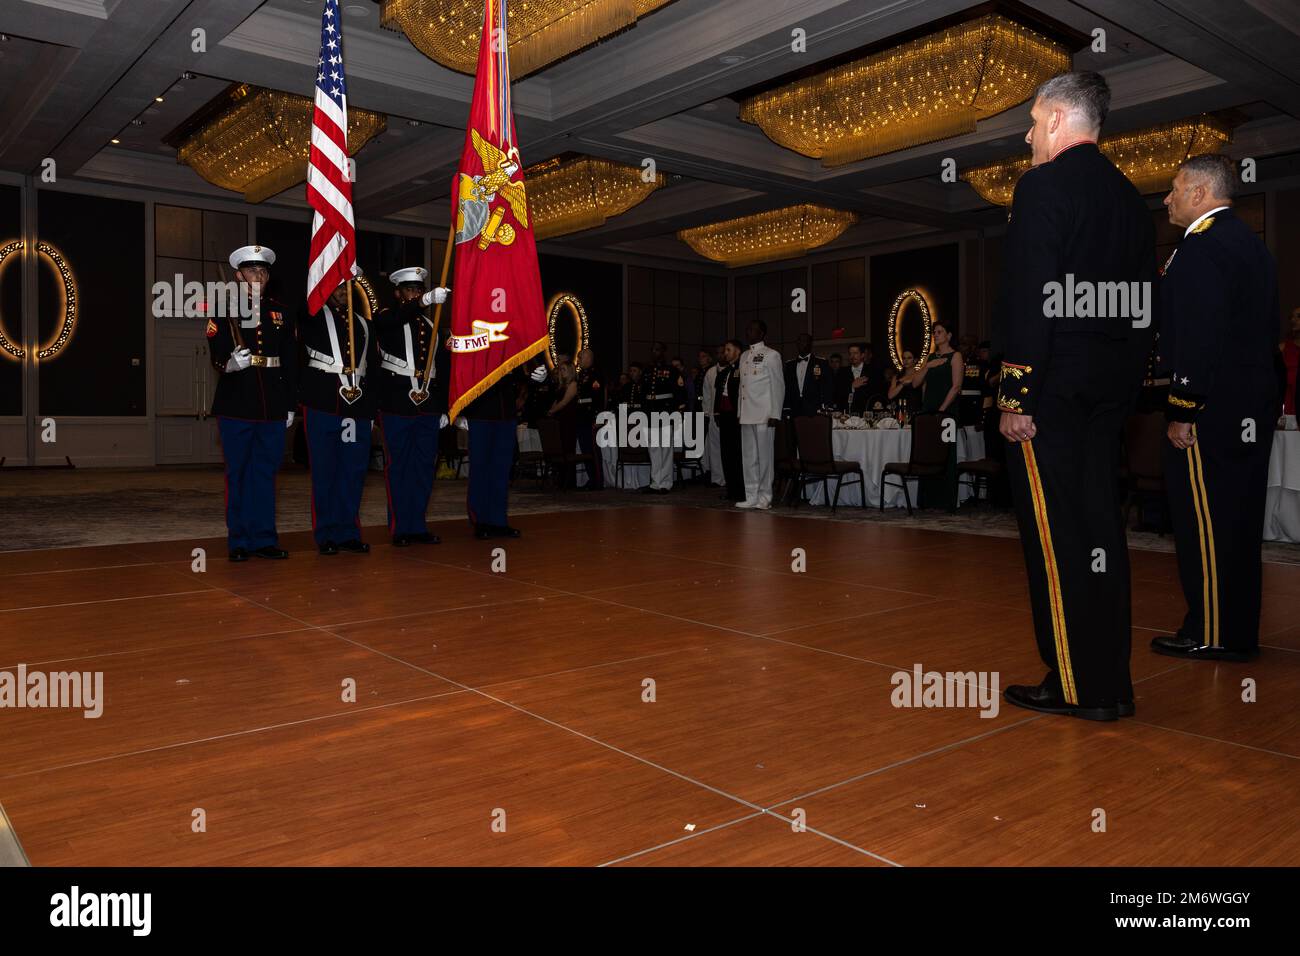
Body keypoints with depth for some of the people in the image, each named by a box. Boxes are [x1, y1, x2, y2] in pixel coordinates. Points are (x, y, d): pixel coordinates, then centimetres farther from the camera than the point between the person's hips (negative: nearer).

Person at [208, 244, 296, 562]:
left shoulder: (279, 312, 13)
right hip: (236, 405, -3)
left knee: (266, 473, 7)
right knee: (238, 474, 3)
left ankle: (264, 539, 14)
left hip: (272, 406, 3)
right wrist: (229, 364, -28)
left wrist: (291, 405, 8)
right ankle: (239, 541, 11)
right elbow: (216, 353, -6)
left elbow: (291, 361, 11)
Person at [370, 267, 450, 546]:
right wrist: (426, 301, -38)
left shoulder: (433, 326, 16)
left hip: (428, 407, 4)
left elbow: (444, 369, 17)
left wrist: (444, 408, 13)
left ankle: (418, 526, 15)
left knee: (424, 467, 6)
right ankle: (400, 529, 5)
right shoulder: (385, 319, 3)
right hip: (396, 406, -4)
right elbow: (397, 317, -24)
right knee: (398, 466, -1)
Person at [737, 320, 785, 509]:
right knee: (749, 457, 6)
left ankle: (764, 497, 2)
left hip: (764, 415, -6)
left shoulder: (771, 355, -1)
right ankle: (751, 497, 11)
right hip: (746, 415, 6)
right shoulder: (744, 356, 18)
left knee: (764, 456, -4)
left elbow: (778, 386, -4)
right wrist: (740, 412, 12)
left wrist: (775, 414, -11)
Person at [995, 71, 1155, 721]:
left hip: (1052, 388, -8)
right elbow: (1144, 305, 16)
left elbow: (1028, 296, -17)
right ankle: (1110, 682, 20)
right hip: (1109, 391, 8)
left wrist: (1015, 394, -17)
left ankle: (1076, 685, 5)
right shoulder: (1129, 196, 17)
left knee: (1055, 538, -2)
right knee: (1100, 527, 11)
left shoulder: (1044, 185, -8)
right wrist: (1124, 382, 19)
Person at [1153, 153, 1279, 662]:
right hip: (1252, 408, 10)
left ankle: (1211, 635, 4)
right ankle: (1238, 631, 22)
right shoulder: (1251, 243, 17)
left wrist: (1182, 411, -18)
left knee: (1205, 522, -3)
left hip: (1211, 411, -10)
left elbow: (1199, 339, -21)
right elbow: (1265, 330, 20)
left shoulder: (1201, 249, -13)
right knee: (1237, 520, 13)